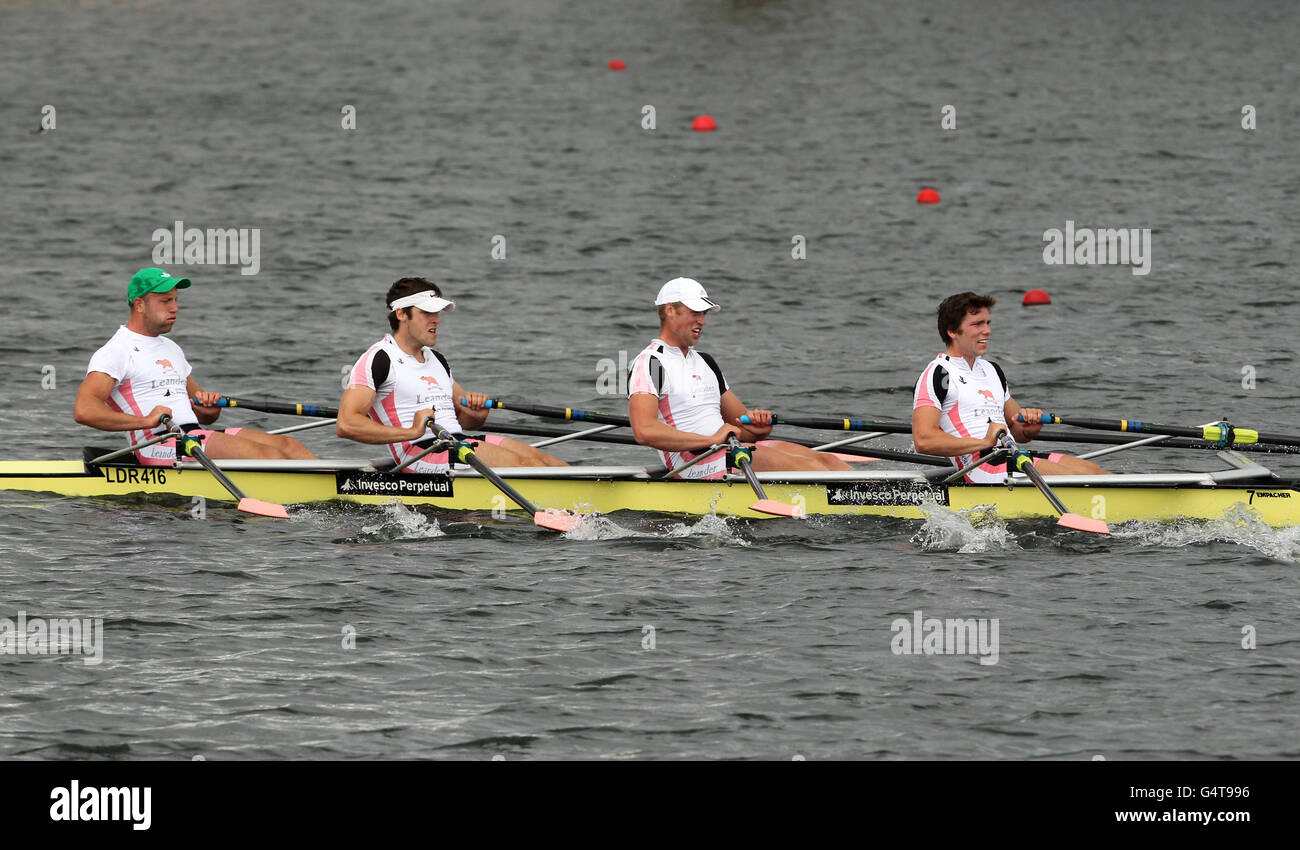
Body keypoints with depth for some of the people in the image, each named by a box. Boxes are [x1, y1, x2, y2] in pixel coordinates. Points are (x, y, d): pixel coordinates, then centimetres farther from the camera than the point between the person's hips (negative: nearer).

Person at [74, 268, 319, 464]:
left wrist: (209, 406, 5)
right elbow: (83, 410, -16)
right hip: (160, 442, -9)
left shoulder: (170, 349, 28)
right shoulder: (116, 352, -1)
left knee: (287, 445, -9)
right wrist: (145, 421, -24)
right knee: (268, 454, -23)